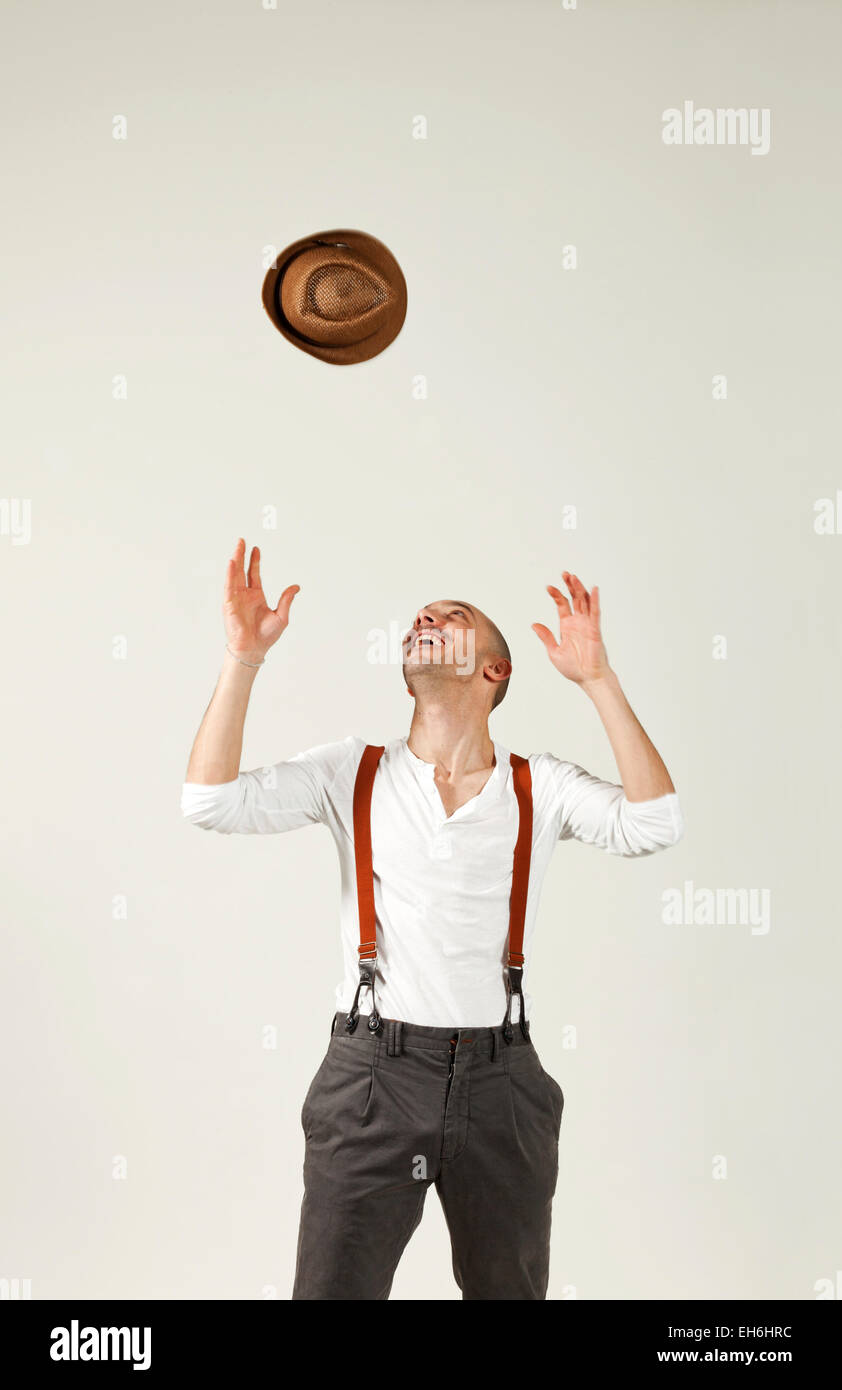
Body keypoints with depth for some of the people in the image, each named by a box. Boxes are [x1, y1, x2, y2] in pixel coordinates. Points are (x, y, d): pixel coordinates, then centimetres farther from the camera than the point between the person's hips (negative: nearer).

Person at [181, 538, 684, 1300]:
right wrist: (243, 659, -14)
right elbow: (214, 801, -6)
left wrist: (598, 680, -15)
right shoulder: (352, 772, 4)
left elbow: (652, 824, -11)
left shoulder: (541, 787, 4)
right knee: (335, 1285, 0)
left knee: (509, 1286, 17)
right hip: (375, 1072, -1)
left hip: (501, 1079, 1)